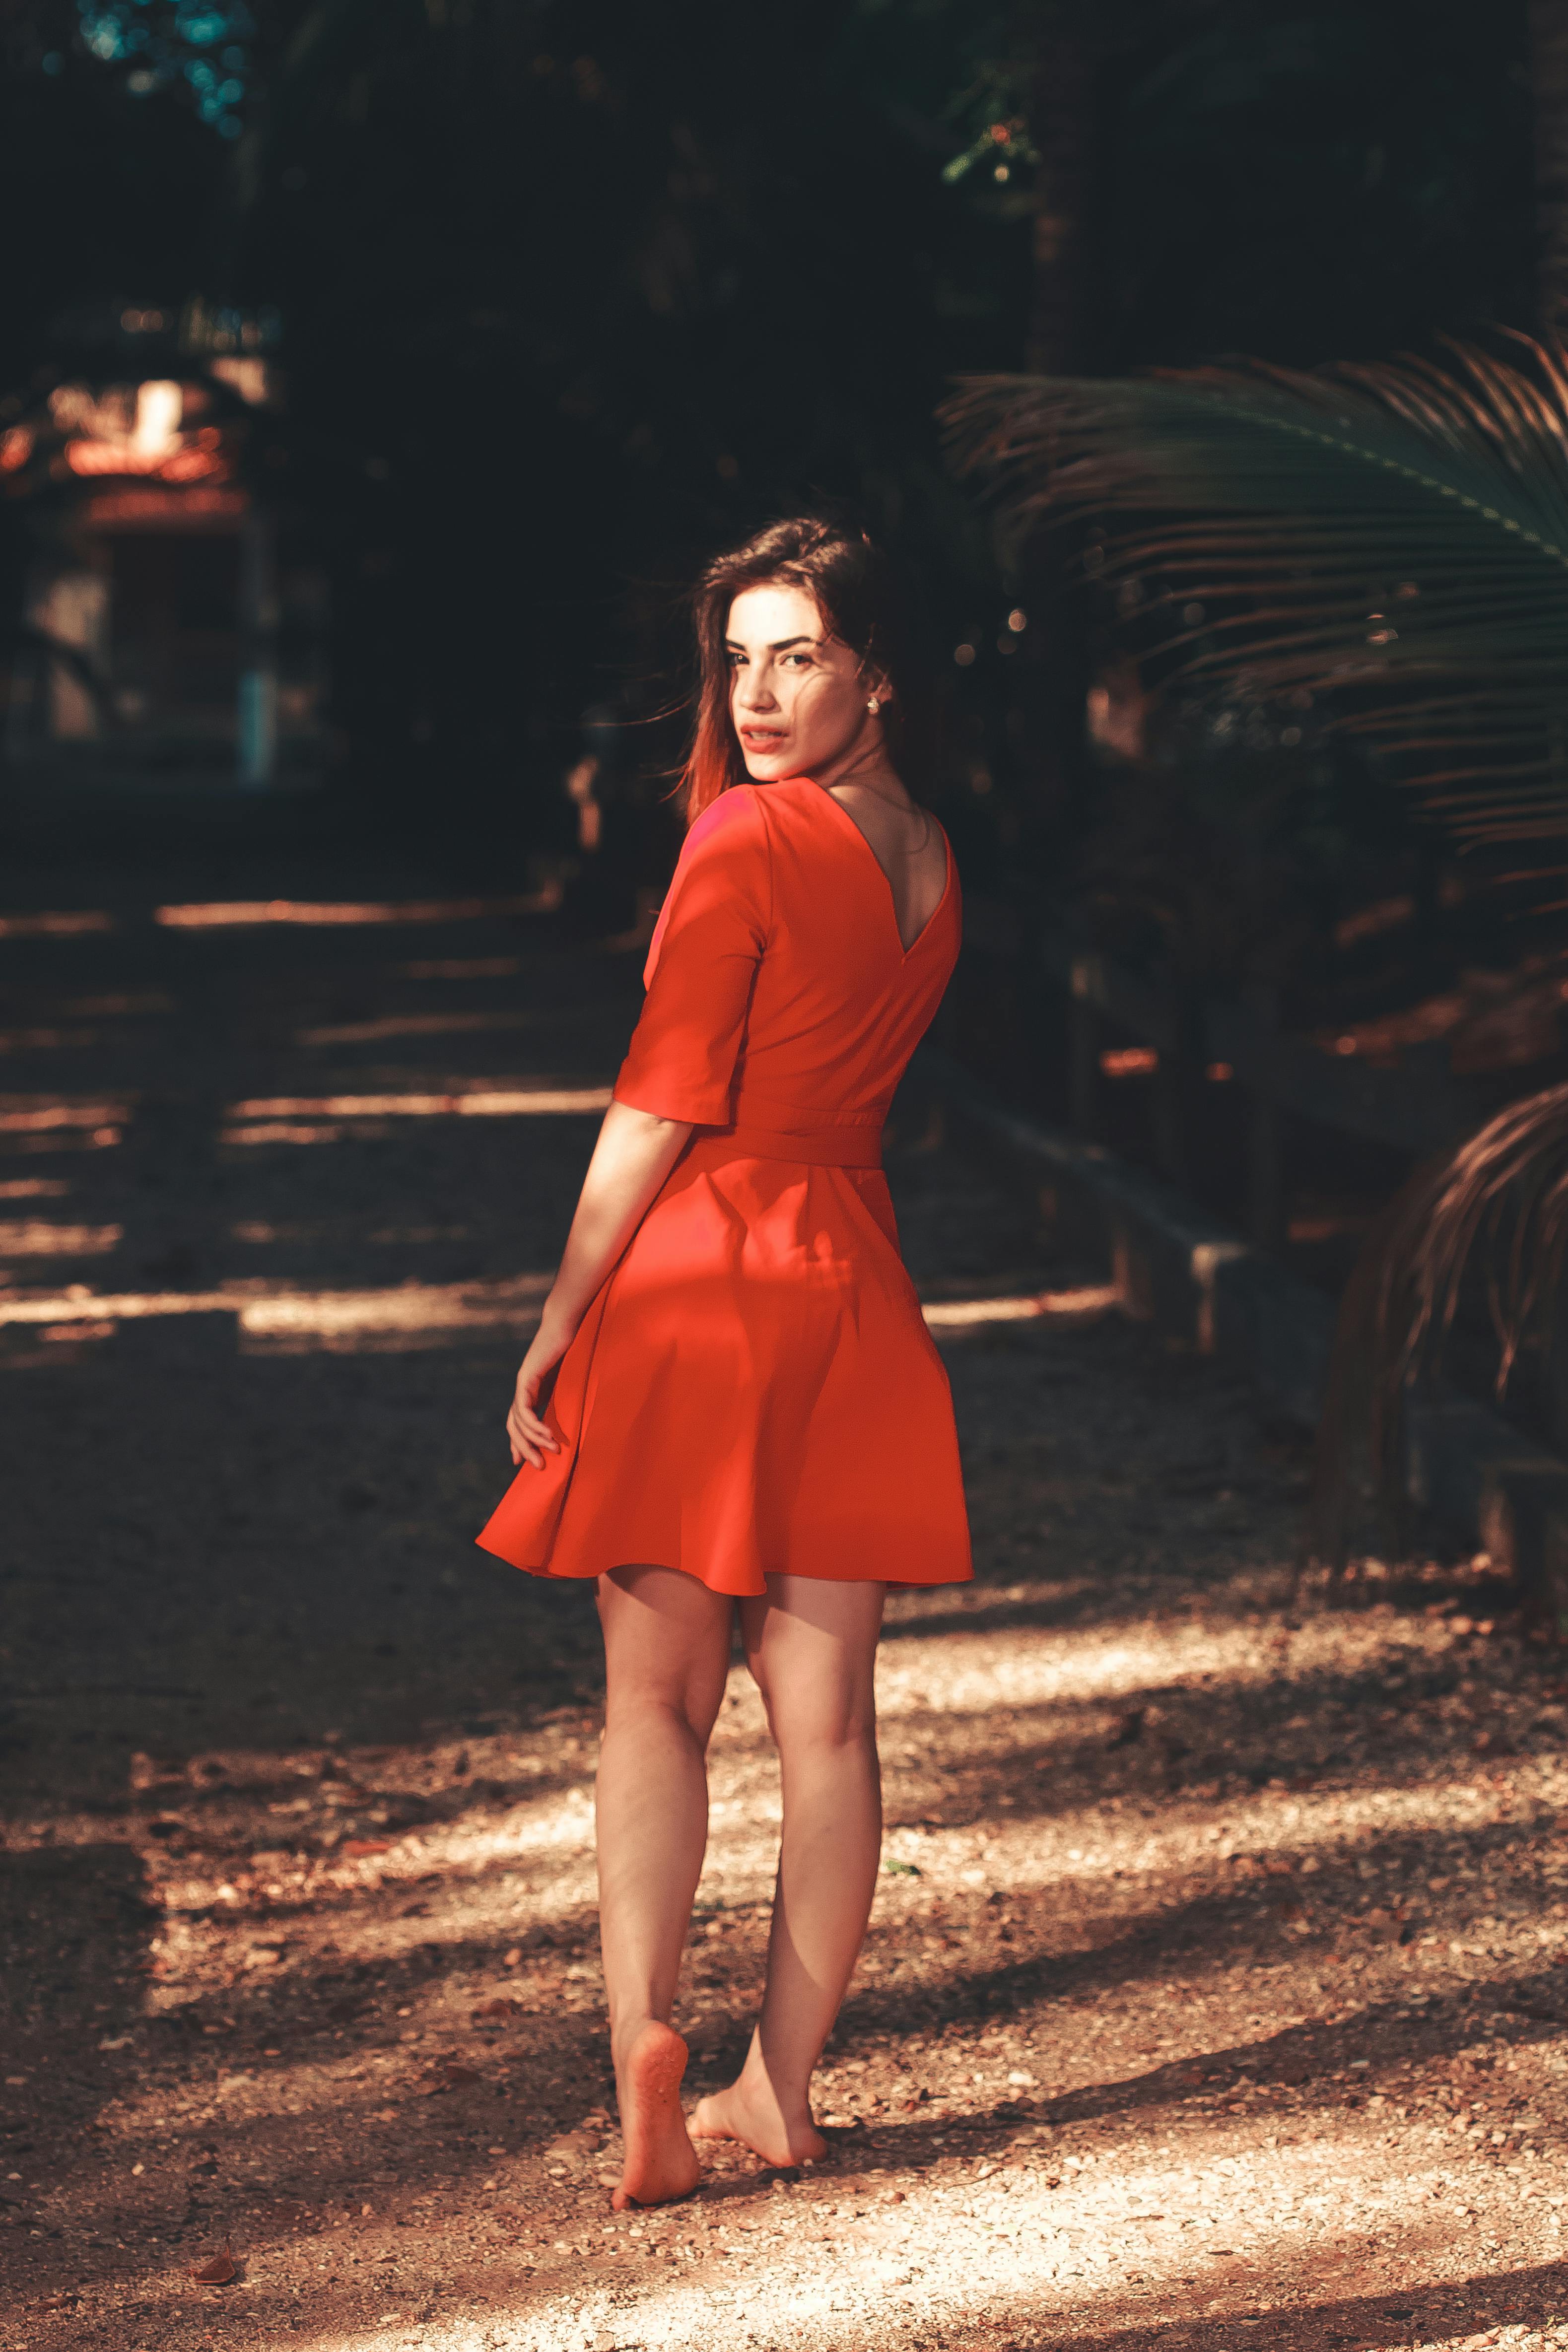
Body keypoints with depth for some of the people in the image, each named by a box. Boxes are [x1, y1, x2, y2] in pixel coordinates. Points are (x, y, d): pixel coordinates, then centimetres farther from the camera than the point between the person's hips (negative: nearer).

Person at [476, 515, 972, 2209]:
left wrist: (559, 1323, -6)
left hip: (700, 1274, -5)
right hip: (856, 1283, 6)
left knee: (654, 1700, 1)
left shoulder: (747, 839, -11)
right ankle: (781, 2086, 11)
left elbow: (662, 1106, -13)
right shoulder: (929, 864, 10)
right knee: (825, 1712, 7)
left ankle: (643, 2043, -14)